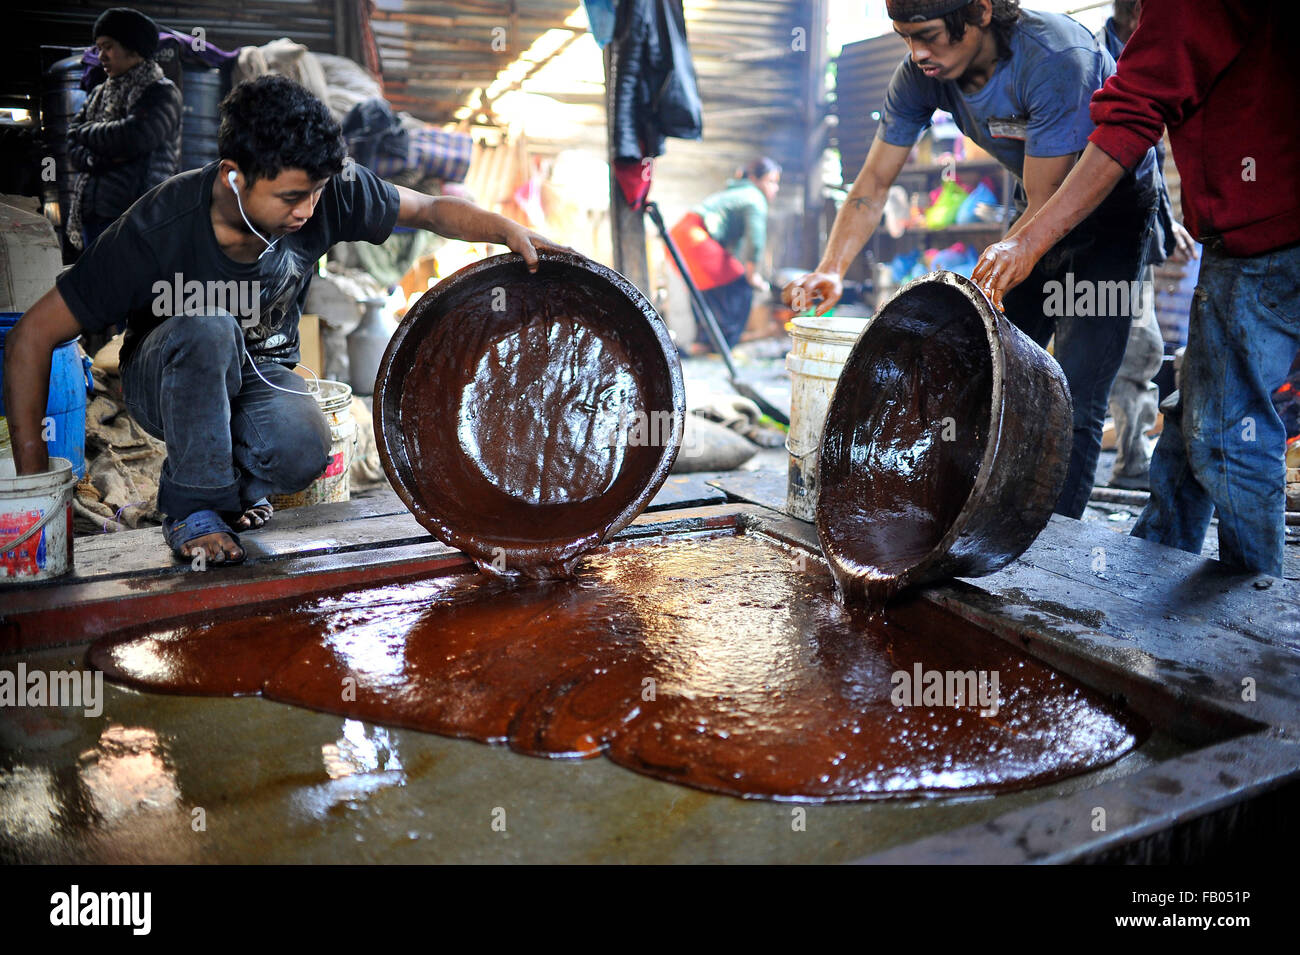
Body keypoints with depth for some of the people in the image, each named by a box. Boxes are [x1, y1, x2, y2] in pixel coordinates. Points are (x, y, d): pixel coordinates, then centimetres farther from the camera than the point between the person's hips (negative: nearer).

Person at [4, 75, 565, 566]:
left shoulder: (327, 193, -21)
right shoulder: (157, 230, -29)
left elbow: (430, 210, -6)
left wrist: (509, 230, -26)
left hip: (260, 372, 2)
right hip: (166, 381, -1)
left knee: (303, 451, -33)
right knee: (208, 328, -38)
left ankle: (237, 480, 4)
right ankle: (192, 507, -17)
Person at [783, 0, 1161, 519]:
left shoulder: (1056, 59, -32)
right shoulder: (919, 73, -14)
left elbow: (1045, 207, -30)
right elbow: (874, 183, -8)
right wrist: (831, 270, -23)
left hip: (1118, 201, -6)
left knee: (1073, 403, -14)